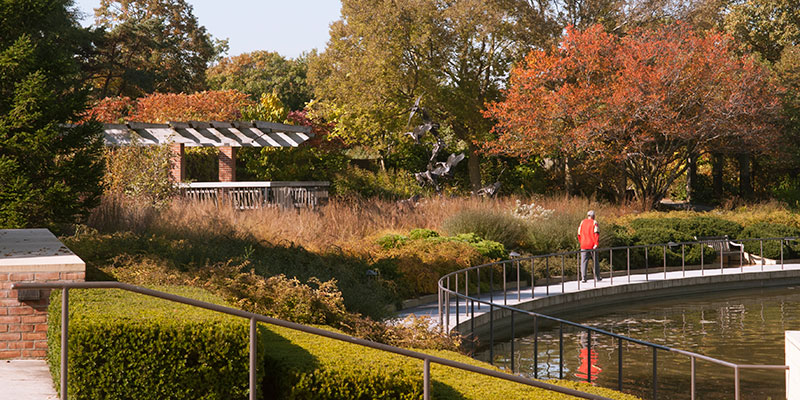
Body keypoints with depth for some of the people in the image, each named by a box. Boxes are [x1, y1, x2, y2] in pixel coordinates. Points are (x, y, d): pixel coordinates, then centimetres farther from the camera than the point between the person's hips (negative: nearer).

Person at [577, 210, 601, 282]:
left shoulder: (582, 222, 8)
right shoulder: (594, 223, -3)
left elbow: (579, 234, 9)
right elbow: (596, 234, -13)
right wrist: (596, 244, -15)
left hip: (584, 246, 2)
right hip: (592, 246, -2)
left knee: (583, 262, 1)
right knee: (595, 261, 11)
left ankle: (583, 278, -9)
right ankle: (597, 277, 19)